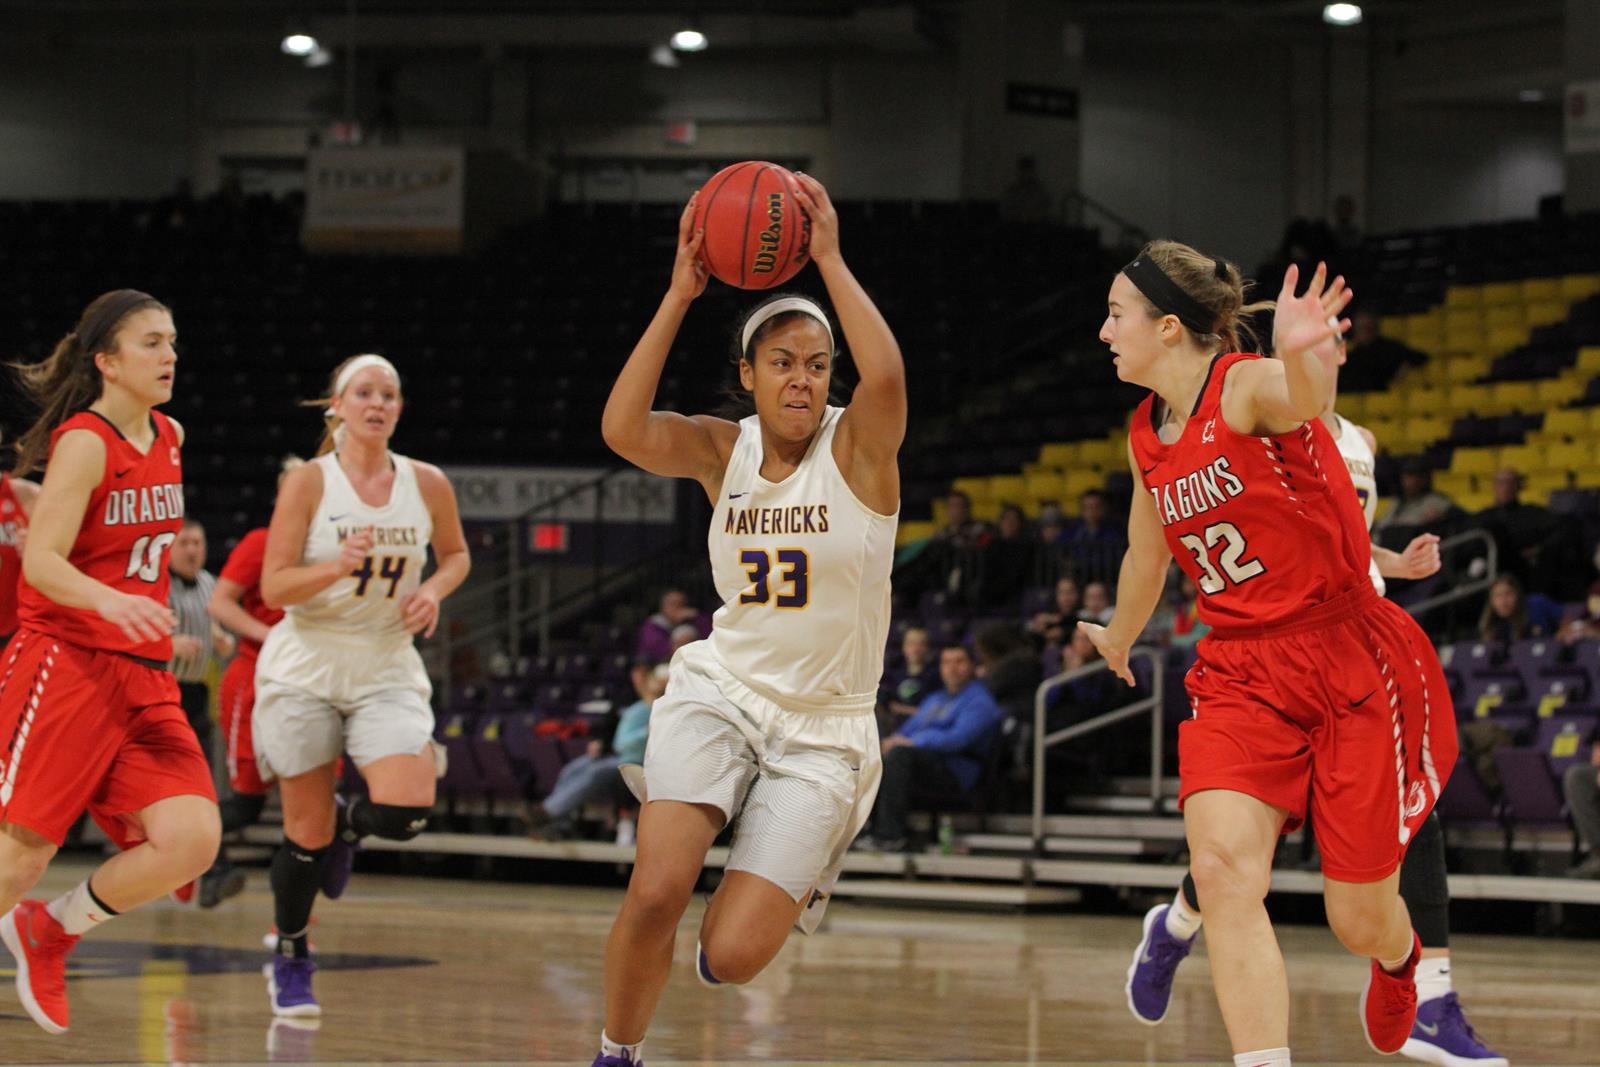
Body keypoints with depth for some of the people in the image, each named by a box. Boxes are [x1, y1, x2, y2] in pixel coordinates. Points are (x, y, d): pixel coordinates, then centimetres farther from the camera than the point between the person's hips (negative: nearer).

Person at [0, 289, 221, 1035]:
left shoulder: (169, 440, 12)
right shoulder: (84, 441, -10)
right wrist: (113, 603, -35)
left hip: (142, 678, 7)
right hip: (65, 663, -7)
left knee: (191, 839, -9)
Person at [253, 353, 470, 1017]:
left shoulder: (426, 484, 1)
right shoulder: (308, 484, -7)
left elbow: (456, 554, 19)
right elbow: (273, 588, -10)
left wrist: (434, 590, -3)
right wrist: (338, 566, -27)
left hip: (387, 669, 2)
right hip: (306, 666, -2)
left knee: (407, 812, -19)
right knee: (306, 831, 1)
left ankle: (348, 826, 19)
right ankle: (290, 960, 25)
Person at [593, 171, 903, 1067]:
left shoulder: (857, 447, -8)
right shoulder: (722, 449, 0)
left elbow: (888, 375, -31)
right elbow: (623, 429, -20)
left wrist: (830, 261, -26)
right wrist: (681, 294, -22)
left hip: (824, 730, -2)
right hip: (722, 692, 2)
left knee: (731, 959, -10)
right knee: (656, 893, -22)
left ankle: (808, 867, 25)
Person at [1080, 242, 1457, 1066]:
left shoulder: (1250, 387, -15)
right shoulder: (1147, 437, 7)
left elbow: (1308, 401, -42)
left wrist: (1298, 356, -66)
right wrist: (1118, 639, 44)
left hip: (1351, 662, -5)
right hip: (1241, 672, 5)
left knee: (1361, 922, 4)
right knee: (1222, 869, -22)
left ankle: (1398, 962, 42)